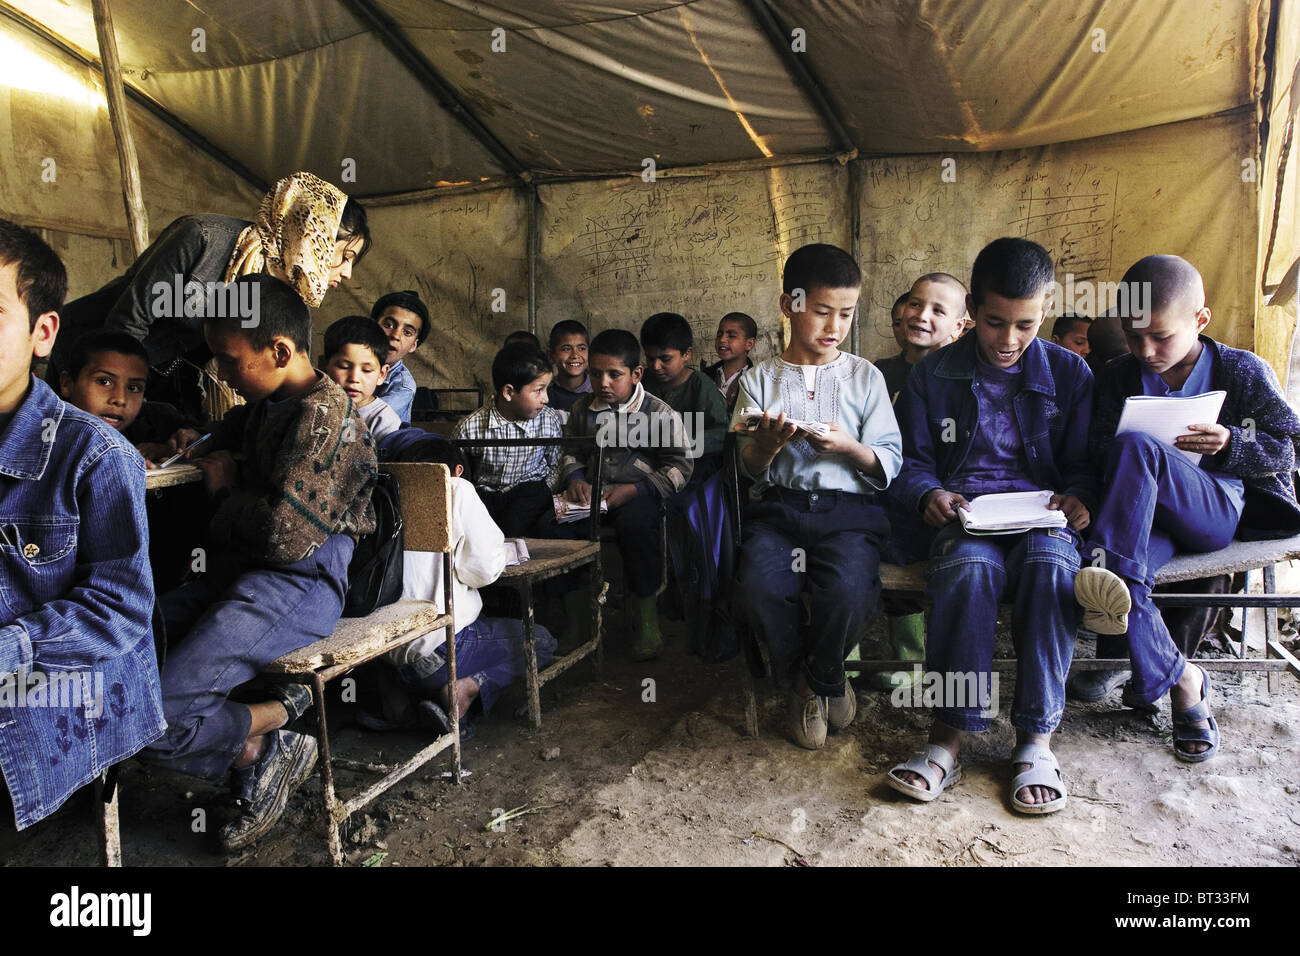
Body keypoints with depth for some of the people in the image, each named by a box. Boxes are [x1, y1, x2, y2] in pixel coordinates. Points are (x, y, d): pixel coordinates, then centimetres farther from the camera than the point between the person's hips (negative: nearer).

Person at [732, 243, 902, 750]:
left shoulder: (865, 376, 11)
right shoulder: (759, 379, 12)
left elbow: (890, 465, 6)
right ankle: (800, 681, 3)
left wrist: (849, 449, -14)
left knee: (848, 589, -31)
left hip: (849, 507, 0)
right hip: (779, 505, 1)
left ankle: (821, 675, 5)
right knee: (758, 586, -29)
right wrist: (769, 444, -16)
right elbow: (749, 467, 7)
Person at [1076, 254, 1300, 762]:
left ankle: (1111, 568, -43)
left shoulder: (1243, 371, 6)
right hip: (1148, 516, 3)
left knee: (1135, 447, -34)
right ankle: (1181, 679, -19)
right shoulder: (1119, 376, 13)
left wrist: (1231, 443, -13)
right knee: (1129, 583, -33)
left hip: (1219, 510, -3)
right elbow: (1097, 447, 11)